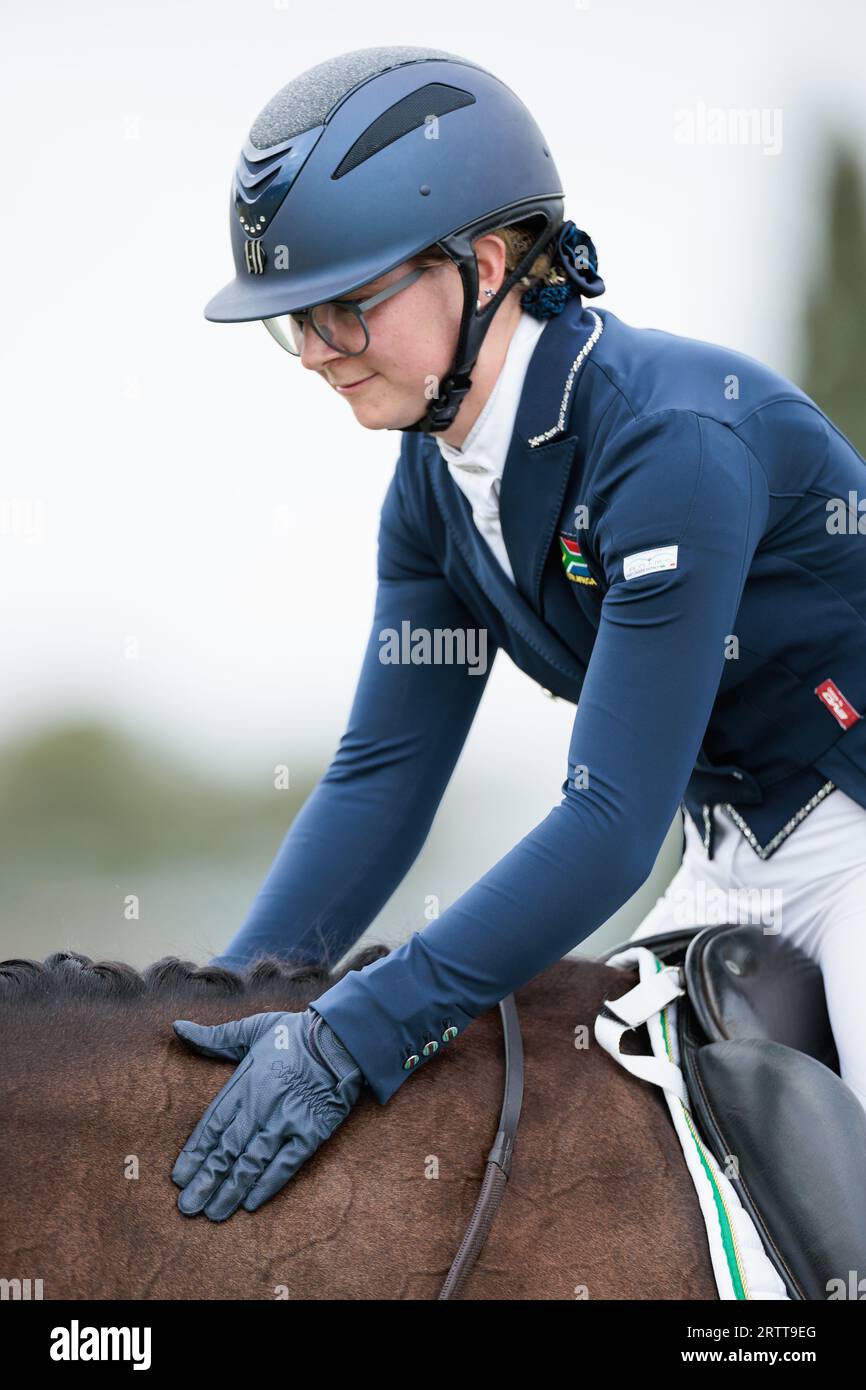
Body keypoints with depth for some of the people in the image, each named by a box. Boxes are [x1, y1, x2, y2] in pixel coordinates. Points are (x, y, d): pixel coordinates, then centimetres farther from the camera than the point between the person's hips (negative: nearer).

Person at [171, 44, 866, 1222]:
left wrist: (352, 1035, -35)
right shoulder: (436, 483, -3)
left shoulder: (671, 439, -29)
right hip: (734, 852, 8)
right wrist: (227, 1005, -14)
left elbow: (615, 820, -33)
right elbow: (383, 772, -3)